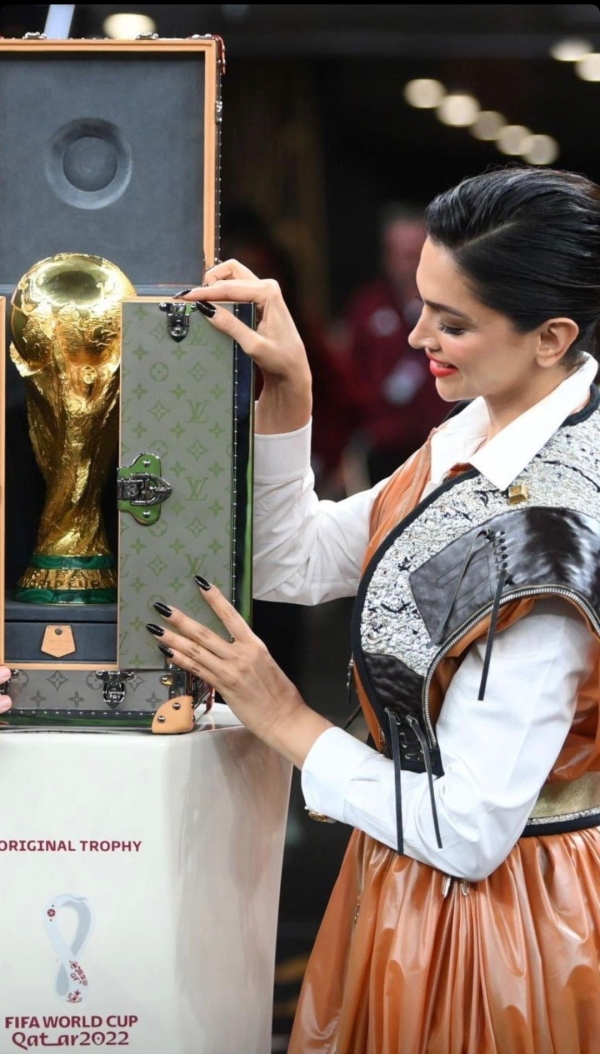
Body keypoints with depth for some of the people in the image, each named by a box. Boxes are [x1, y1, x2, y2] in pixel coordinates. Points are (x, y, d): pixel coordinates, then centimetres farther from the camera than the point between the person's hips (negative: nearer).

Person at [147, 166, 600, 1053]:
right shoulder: (480, 432, -4)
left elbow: (470, 834, -27)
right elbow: (298, 563, 4)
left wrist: (285, 720, -16)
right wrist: (287, 388, -9)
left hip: (490, 905, -8)